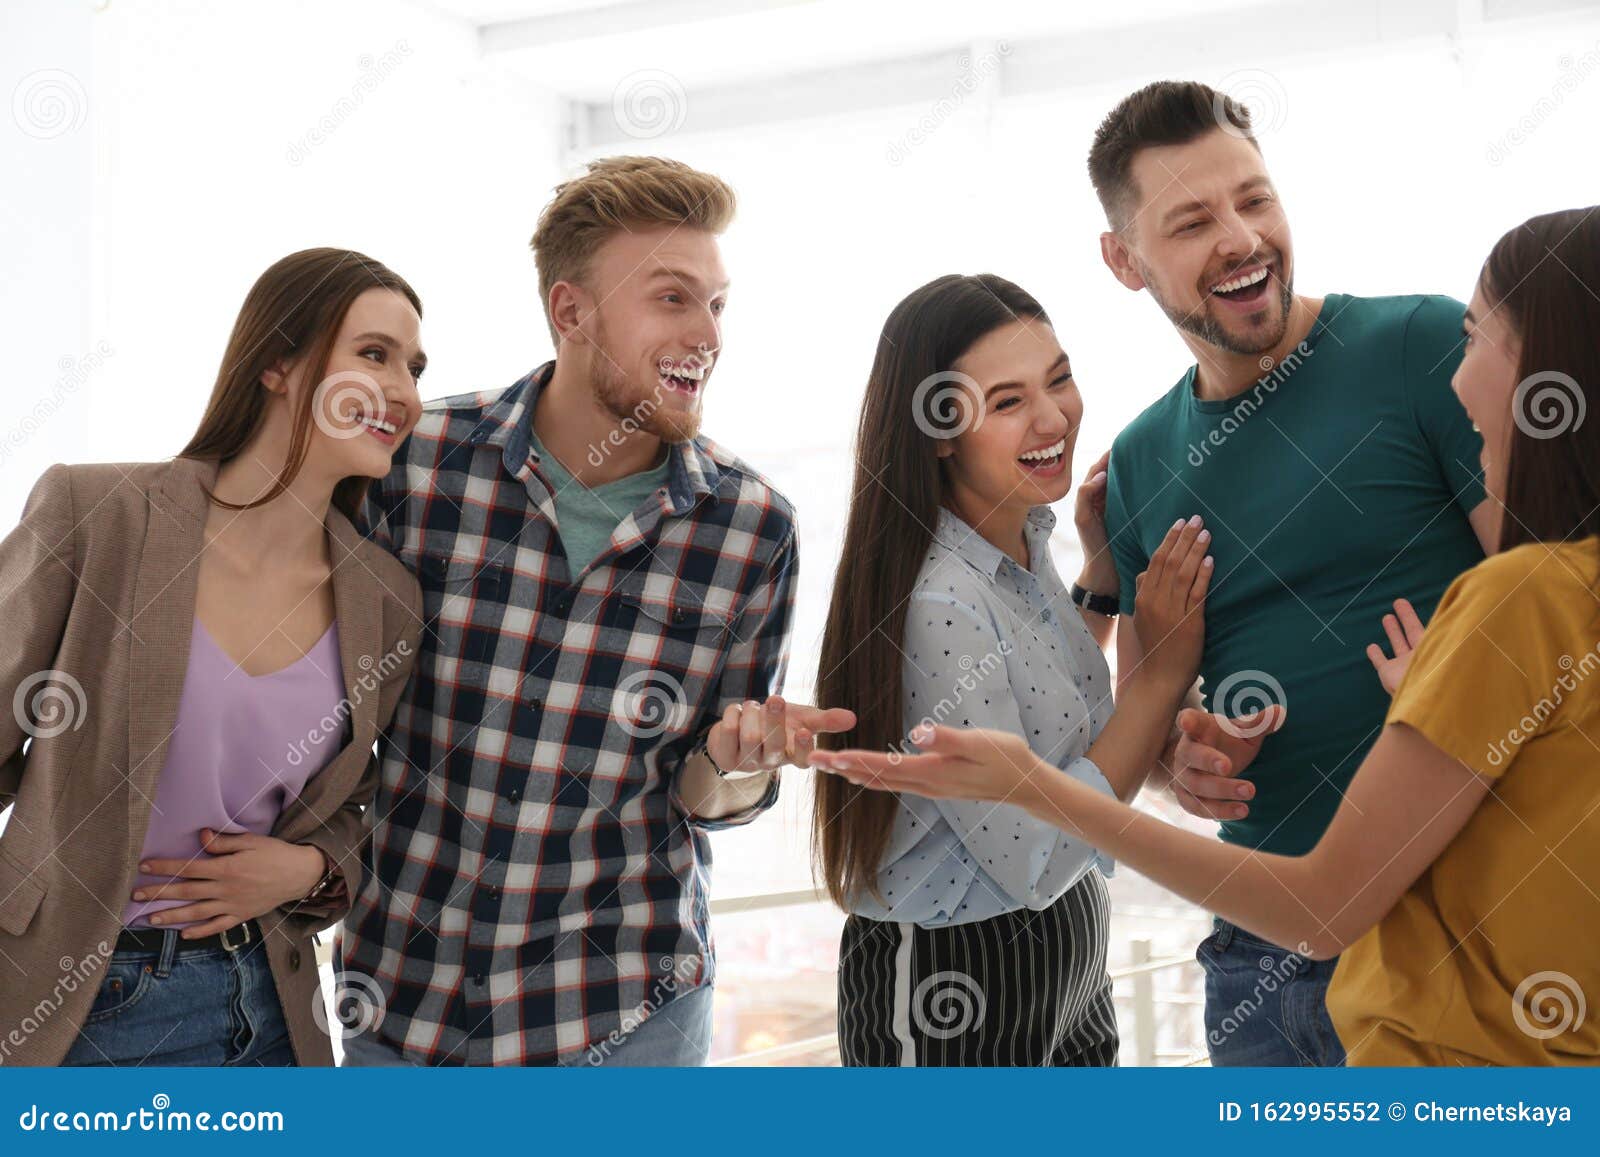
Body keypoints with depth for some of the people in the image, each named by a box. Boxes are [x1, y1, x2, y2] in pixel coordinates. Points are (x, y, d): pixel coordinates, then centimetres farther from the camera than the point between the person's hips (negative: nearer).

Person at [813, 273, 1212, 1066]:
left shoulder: (1027, 538, 0)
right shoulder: (931, 604, -27)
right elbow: (1031, 859, -25)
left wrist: (1103, 567, 7)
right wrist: (1163, 674, -20)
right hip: (952, 990, -9)